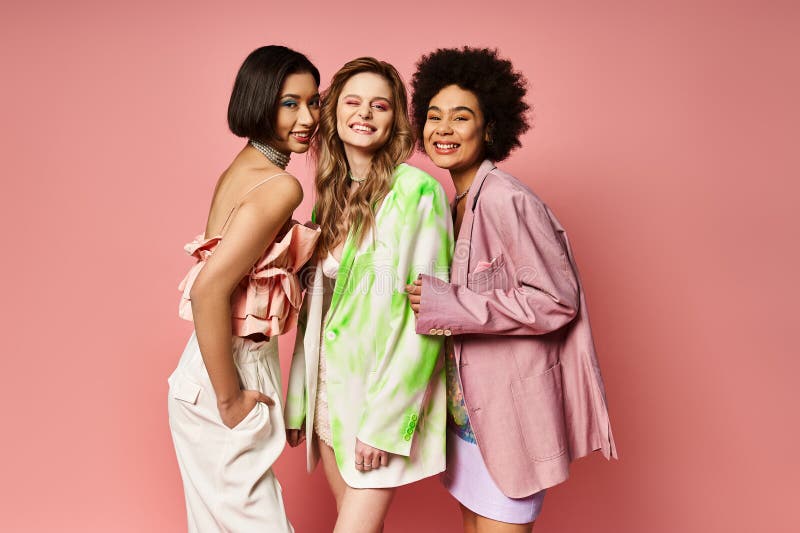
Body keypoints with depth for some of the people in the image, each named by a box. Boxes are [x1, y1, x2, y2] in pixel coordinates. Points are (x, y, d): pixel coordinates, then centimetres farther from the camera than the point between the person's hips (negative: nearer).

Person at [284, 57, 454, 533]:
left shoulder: (417, 190, -12)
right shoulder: (332, 194, 8)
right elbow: (314, 306, 10)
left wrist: (384, 418, -18)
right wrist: (297, 401, 9)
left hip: (386, 391, -6)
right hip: (328, 387, 6)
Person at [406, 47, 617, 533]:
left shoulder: (505, 200, -18)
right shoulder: (455, 204, 9)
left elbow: (557, 301, -21)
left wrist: (451, 307, -22)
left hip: (511, 410, -8)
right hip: (469, 405, 9)